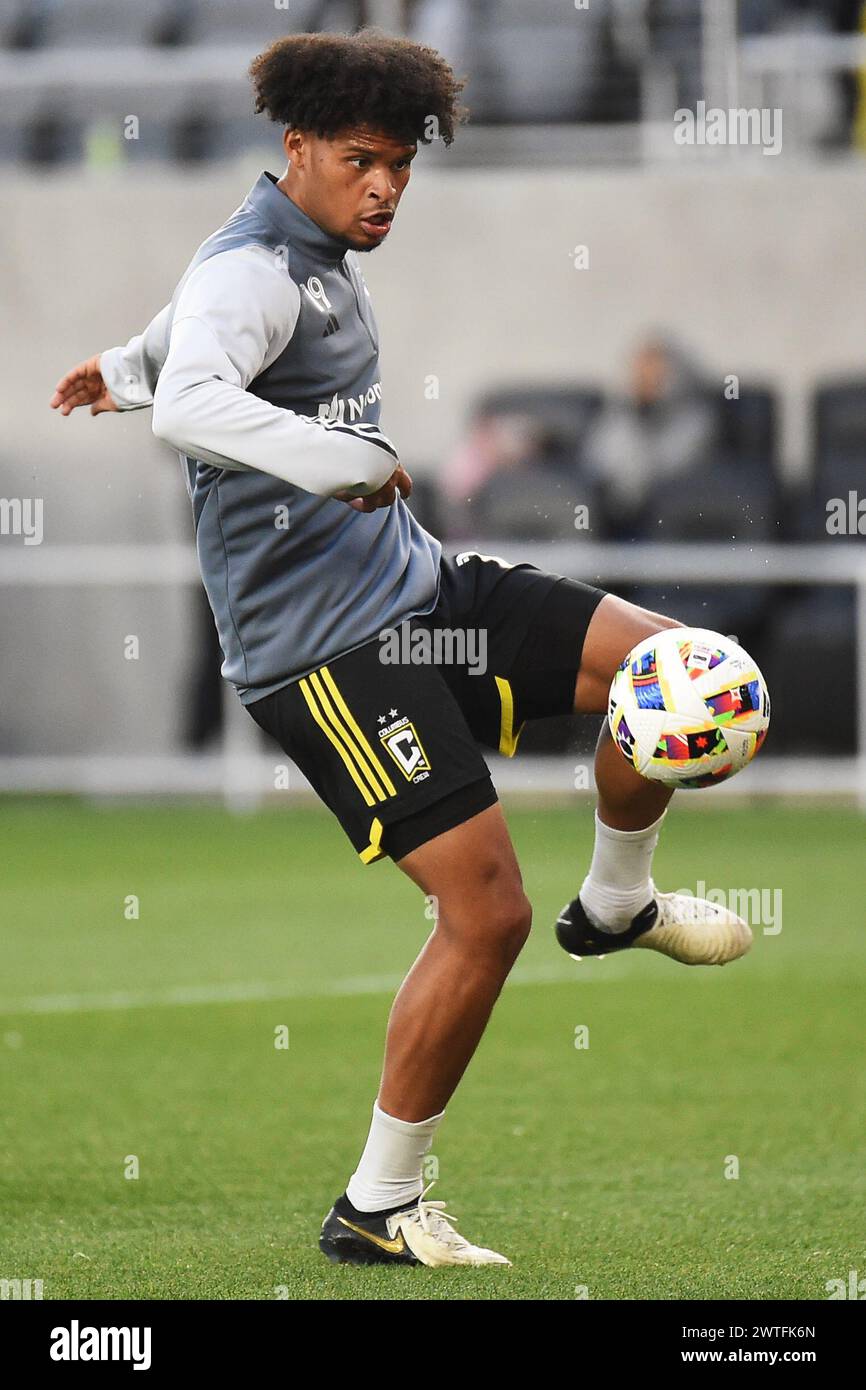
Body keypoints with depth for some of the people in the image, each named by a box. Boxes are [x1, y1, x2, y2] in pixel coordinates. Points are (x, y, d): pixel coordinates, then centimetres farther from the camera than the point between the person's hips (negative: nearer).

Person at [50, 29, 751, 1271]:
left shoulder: (324, 259, 14)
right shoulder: (253, 273, -17)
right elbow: (191, 406, -38)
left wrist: (126, 364, 53)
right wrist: (342, 458, -45)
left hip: (415, 585, 9)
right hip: (324, 643, -9)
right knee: (487, 912, -15)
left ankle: (616, 904, 25)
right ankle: (375, 1211, -2)